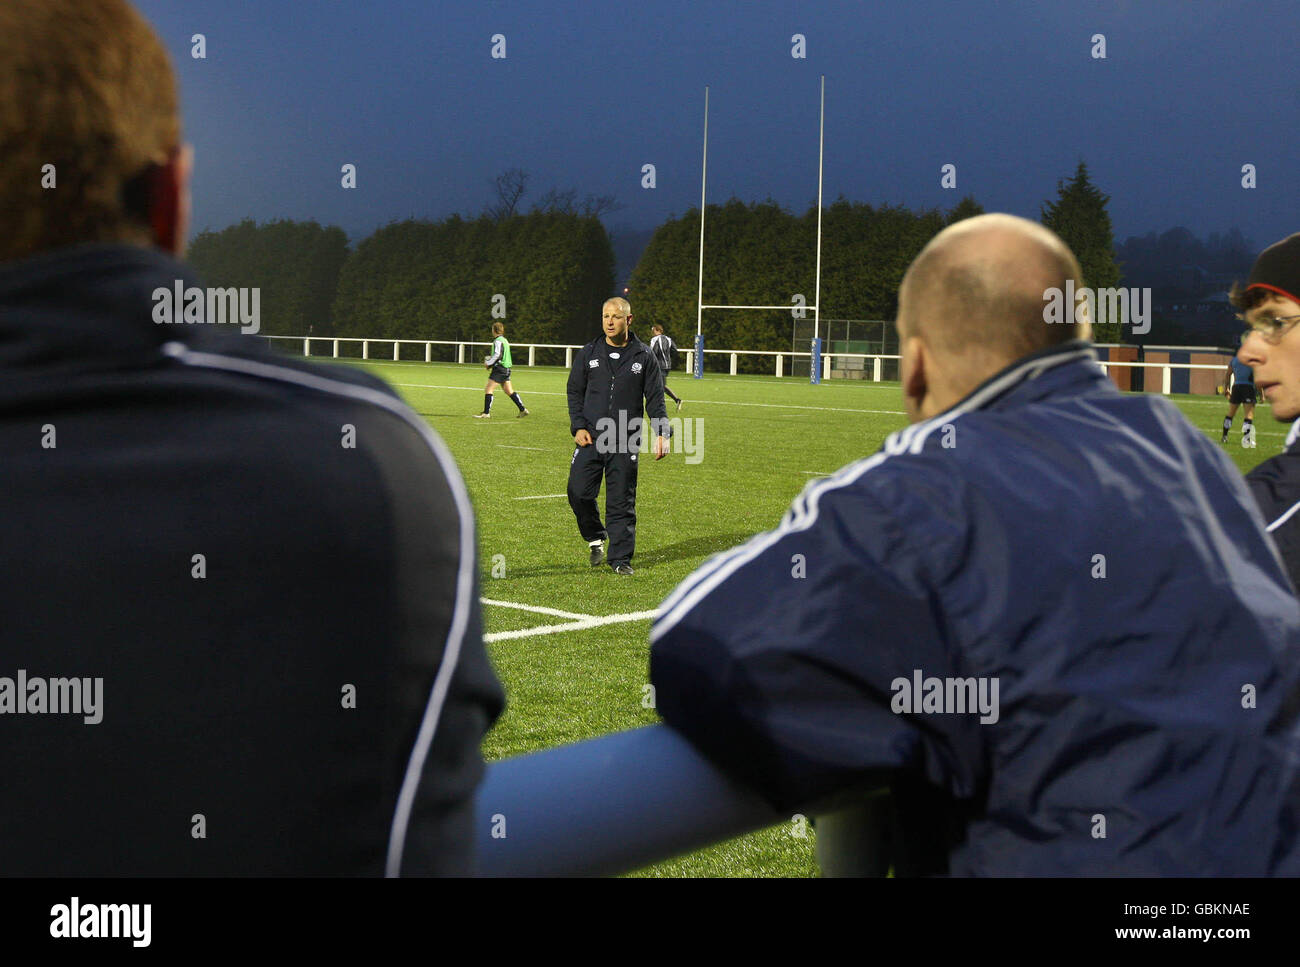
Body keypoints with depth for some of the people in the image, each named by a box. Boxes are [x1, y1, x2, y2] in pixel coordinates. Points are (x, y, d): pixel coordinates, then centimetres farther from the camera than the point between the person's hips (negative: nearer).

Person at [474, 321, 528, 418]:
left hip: (499, 369, -9)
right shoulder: (504, 340, 17)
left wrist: (488, 363, -9)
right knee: (509, 391, 14)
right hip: (506, 368, 9)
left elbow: (497, 355, -21)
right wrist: (489, 359, 16)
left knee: (488, 389, -8)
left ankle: (486, 413, -10)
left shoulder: (498, 341, -12)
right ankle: (523, 409, 13)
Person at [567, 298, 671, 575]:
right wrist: (578, 426, -3)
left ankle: (620, 557, 10)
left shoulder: (643, 356, 3)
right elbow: (575, 392, 10)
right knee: (579, 492, -5)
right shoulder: (588, 353, 7)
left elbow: (655, 398, 5)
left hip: (626, 442, -1)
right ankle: (596, 539, 21)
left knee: (622, 501, 0)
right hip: (590, 438, 1)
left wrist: (662, 433, -5)